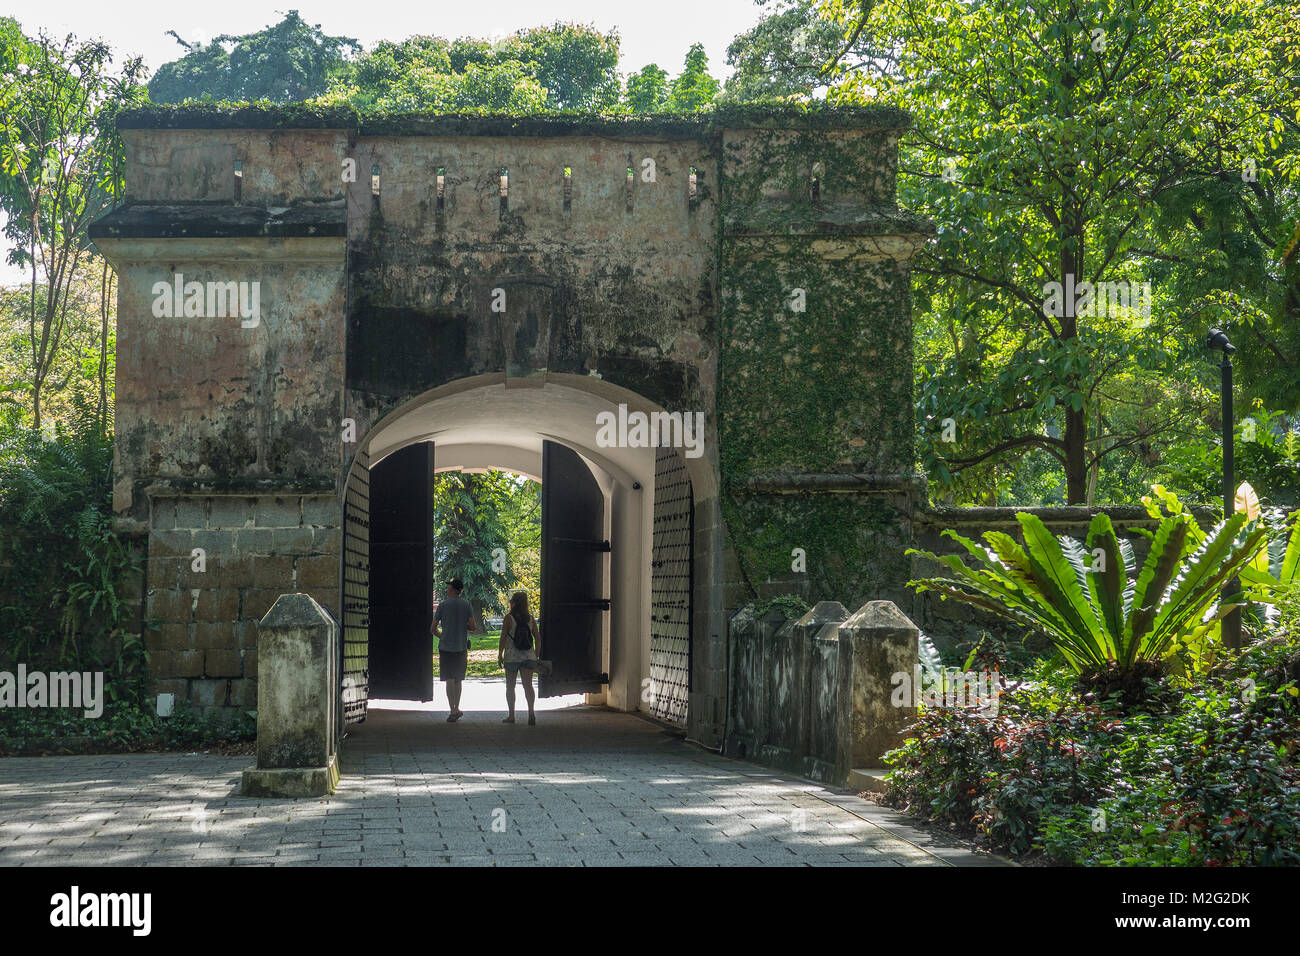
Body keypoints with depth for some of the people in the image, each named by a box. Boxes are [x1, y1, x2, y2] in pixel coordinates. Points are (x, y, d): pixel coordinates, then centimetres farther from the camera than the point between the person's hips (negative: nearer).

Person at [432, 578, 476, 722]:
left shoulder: (443, 605, -4)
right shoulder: (466, 605, 1)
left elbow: (433, 628, 0)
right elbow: (472, 627, -4)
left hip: (446, 647, -3)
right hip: (461, 647, 3)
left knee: (449, 680, -3)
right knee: (458, 679, 15)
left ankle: (453, 712, -9)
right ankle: (457, 709, 21)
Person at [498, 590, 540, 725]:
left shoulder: (508, 618, -9)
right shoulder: (531, 619, 3)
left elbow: (503, 638, -10)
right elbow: (537, 638, 5)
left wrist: (500, 655, -2)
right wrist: (536, 655, 14)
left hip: (512, 657, -3)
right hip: (528, 657, 3)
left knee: (510, 686, 10)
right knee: (528, 685, -1)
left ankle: (511, 715, 13)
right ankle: (531, 712, -20)